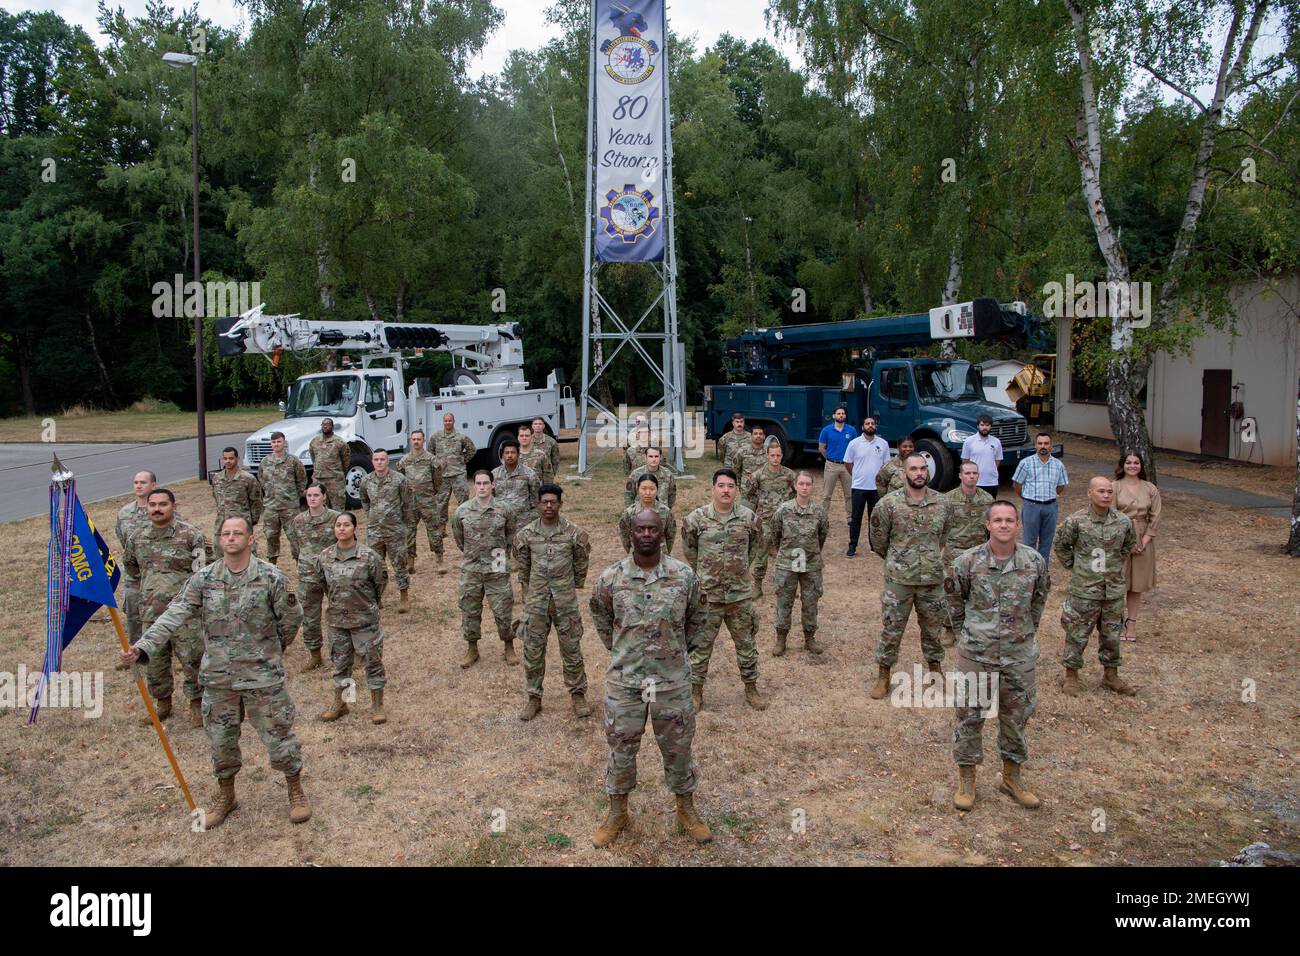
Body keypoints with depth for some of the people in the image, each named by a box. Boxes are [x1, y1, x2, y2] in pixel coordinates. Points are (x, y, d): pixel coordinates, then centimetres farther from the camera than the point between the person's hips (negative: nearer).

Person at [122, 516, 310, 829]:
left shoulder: (271, 577, -11)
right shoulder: (202, 579, -3)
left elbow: (291, 619, -1)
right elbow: (174, 617, -11)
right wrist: (142, 647, -24)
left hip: (263, 676, -3)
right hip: (218, 677, 3)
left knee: (278, 734, 6)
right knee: (221, 741, 16)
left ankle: (296, 791, 28)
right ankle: (226, 796, 38)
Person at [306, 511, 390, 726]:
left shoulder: (369, 556, -13)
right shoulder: (324, 557, -1)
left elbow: (381, 583, -1)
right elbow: (318, 585, 12)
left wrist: (369, 603, 4)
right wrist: (309, 578, -3)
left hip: (365, 619, -3)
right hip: (336, 619, 4)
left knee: (372, 661, 5)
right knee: (340, 662, 17)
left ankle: (377, 706, 19)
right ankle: (339, 704, 34)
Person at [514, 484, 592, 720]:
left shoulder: (574, 533, -6)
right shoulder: (526, 533, -2)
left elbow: (581, 564, 5)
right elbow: (522, 567, 9)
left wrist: (574, 590, 9)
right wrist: (527, 592, 12)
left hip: (565, 601, -1)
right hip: (536, 601, 1)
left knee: (571, 649, 7)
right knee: (533, 650, 8)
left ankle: (577, 694, 22)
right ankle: (534, 697, 21)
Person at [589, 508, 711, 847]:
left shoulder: (684, 575, -8)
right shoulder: (610, 577, -8)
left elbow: (698, 618, 9)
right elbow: (600, 617, 12)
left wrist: (683, 651, 10)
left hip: (673, 681, 0)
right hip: (624, 680, 0)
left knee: (678, 748, 15)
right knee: (621, 748, 14)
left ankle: (687, 810, 36)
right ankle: (617, 812, 34)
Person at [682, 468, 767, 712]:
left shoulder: (749, 518, -3)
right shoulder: (696, 518, -8)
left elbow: (756, 547, 15)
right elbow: (689, 550, 8)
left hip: (741, 594, 2)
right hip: (707, 594, -1)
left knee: (746, 643, 13)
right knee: (701, 644, 8)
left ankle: (751, 688, 31)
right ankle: (696, 691, 24)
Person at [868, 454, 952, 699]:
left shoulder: (941, 502, 0)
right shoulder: (889, 503, -10)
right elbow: (878, 539, 2)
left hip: (933, 578, 3)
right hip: (898, 578, -3)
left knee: (932, 627, 16)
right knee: (891, 629, 6)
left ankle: (935, 669, 36)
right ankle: (883, 675, 21)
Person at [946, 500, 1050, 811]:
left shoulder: (1035, 561, -5)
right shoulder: (967, 561, -11)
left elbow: (1039, 599, 12)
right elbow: (954, 599, 5)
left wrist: (1028, 631, 15)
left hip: (1020, 655, 2)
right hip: (976, 654, -2)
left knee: (1016, 717, 14)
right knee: (970, 716, 7)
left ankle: (1011, 777, 32)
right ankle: (966, 779, 22)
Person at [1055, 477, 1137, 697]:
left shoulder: (1123, 521, -2)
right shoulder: (1075, 521, -12)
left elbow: (1129, 544, 18)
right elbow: (1061, 547, 2)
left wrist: (1116, 565, 14)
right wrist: (1074, 567, 2)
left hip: (1114, 589, 3)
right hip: (1084, 590, -3)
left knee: (1112, 635, 15)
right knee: (1078, 634, 6)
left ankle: (1111, 674, 31)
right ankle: (1071, 675, 21)